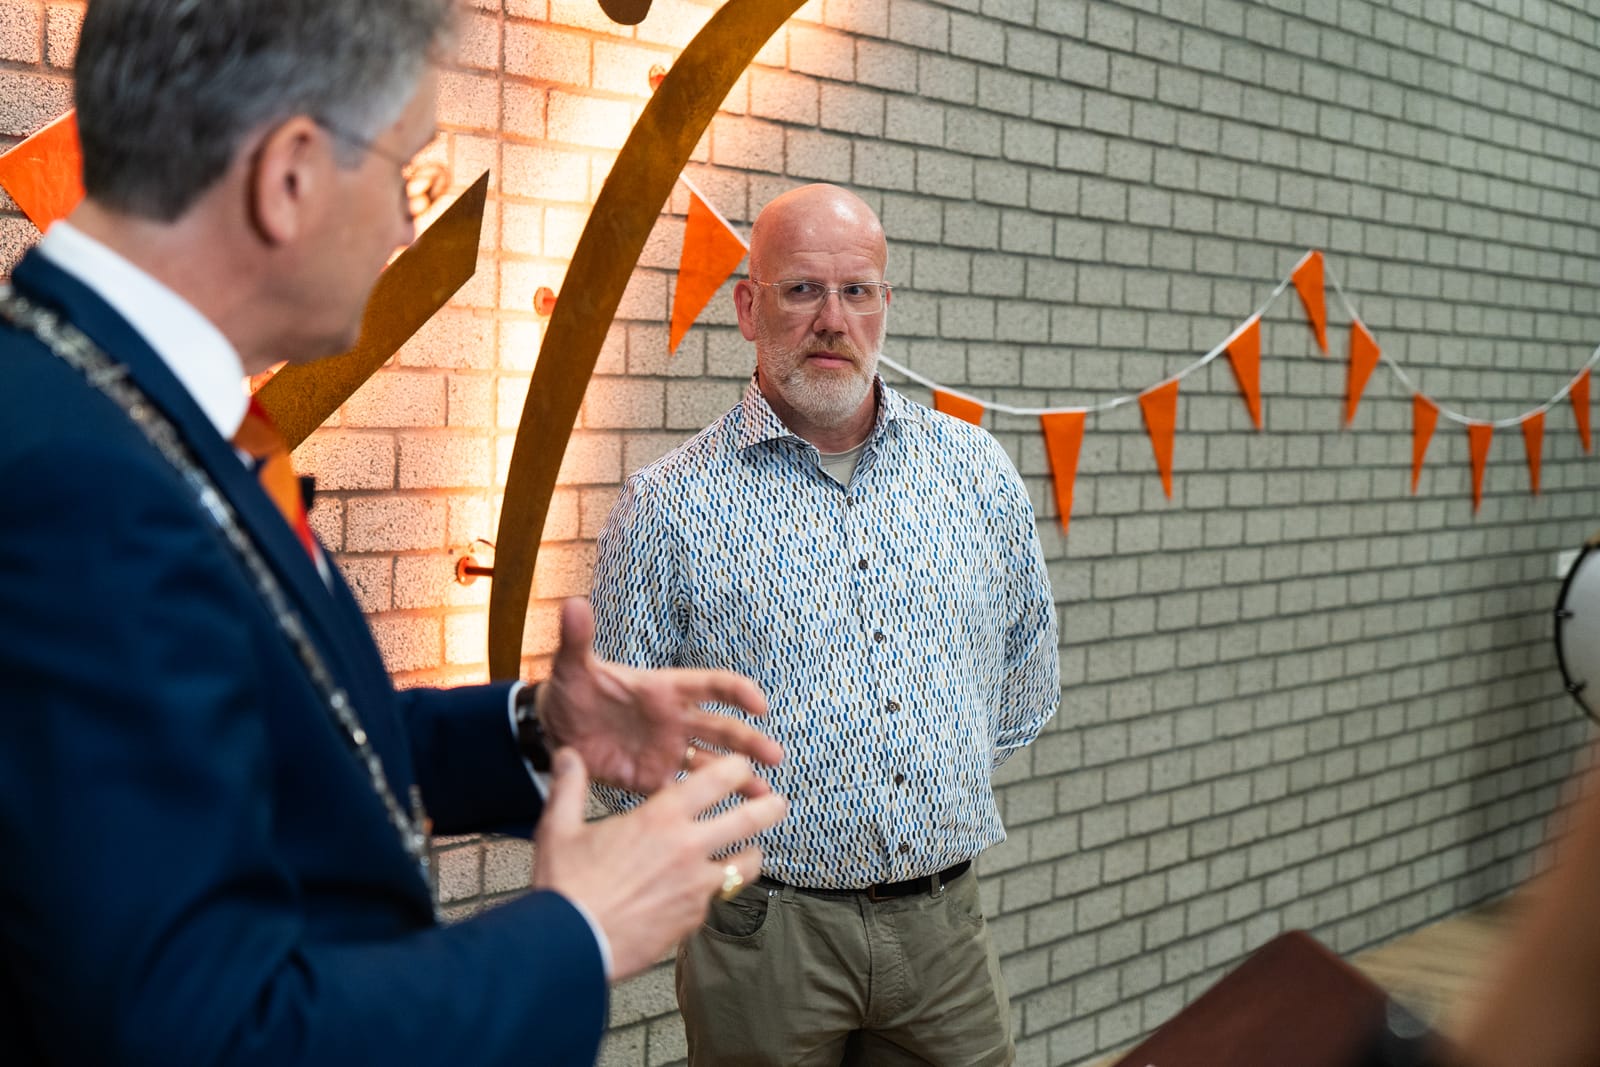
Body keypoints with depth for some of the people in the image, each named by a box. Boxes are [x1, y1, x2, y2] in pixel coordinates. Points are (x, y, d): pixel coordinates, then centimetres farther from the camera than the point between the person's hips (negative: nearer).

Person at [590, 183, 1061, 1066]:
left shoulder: (977, 472, 5)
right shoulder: (668, 507, -5)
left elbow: (1027, 685, 18)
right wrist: (746, 829, 2)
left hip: (944, 927, 3)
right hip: (766, 937, -3)